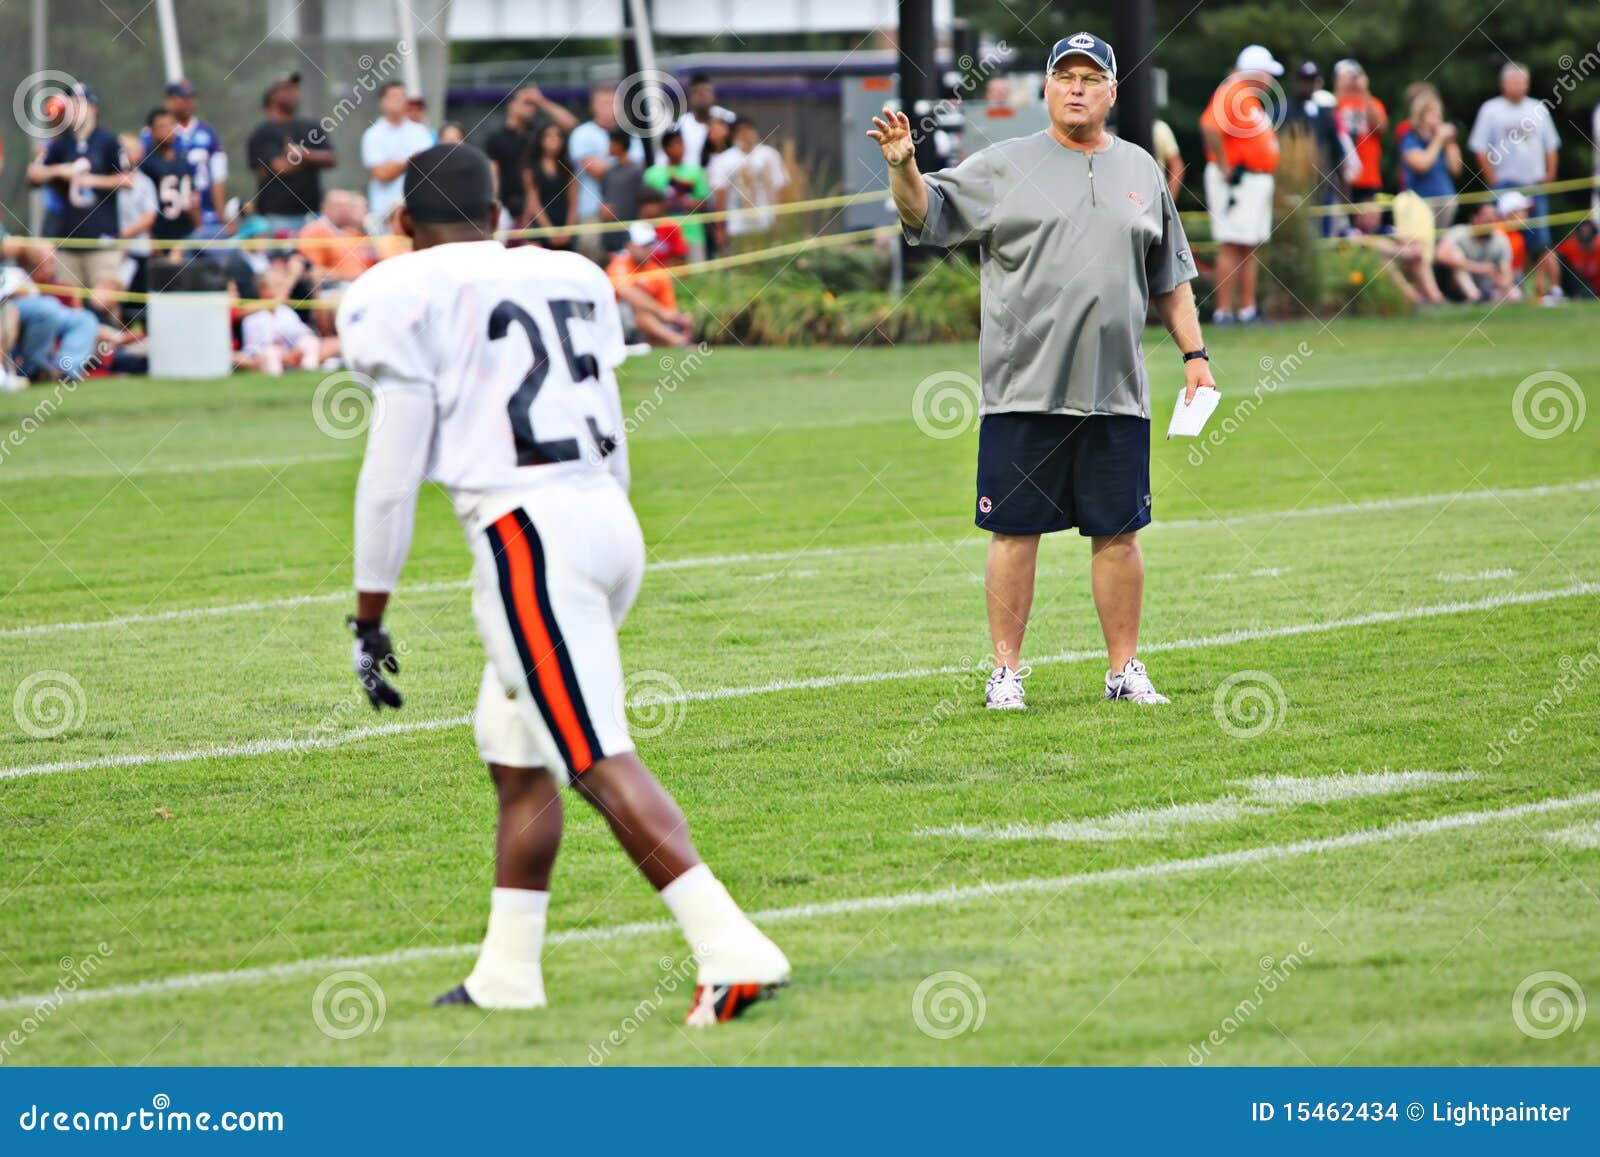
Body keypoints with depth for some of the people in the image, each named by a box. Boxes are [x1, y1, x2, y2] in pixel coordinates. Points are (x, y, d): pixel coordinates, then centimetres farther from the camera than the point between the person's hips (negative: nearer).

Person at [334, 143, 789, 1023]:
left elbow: (393, 468, -2)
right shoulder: (572, 278, 19)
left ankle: (733, 953, -22)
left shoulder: (404, 297, 0)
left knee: (599, 764, -12)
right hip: (610, 522, 7)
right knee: (515, 752, 20)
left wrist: (367, 620, 4)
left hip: (526, 532, -7)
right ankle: (506, 972, 23)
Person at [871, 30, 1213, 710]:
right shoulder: (1002, 167, 4)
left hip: (1116, 392, 3)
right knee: (1015, 528, 0)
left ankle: (1125, 670, 13)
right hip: (1024, 391, -3)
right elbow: (927, 213, -3)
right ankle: (1005, 671, 6)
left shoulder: (1141, 171, 14)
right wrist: (904, 167, -22)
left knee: (1118, 531, 5)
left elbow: (1170, 278, 19)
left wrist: (1194, 354, 13)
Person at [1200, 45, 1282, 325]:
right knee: (1233, 246, -9)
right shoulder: (1231, 93, -15)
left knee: (1250, 247, 12)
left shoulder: (1251, 98, 17)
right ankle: (1223, 311, -9)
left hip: (1257, 180, 10)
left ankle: (1248, 309, 17)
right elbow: (1210, 127, -28)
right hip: (1238, 181, -10)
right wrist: (1225, 170, -24)